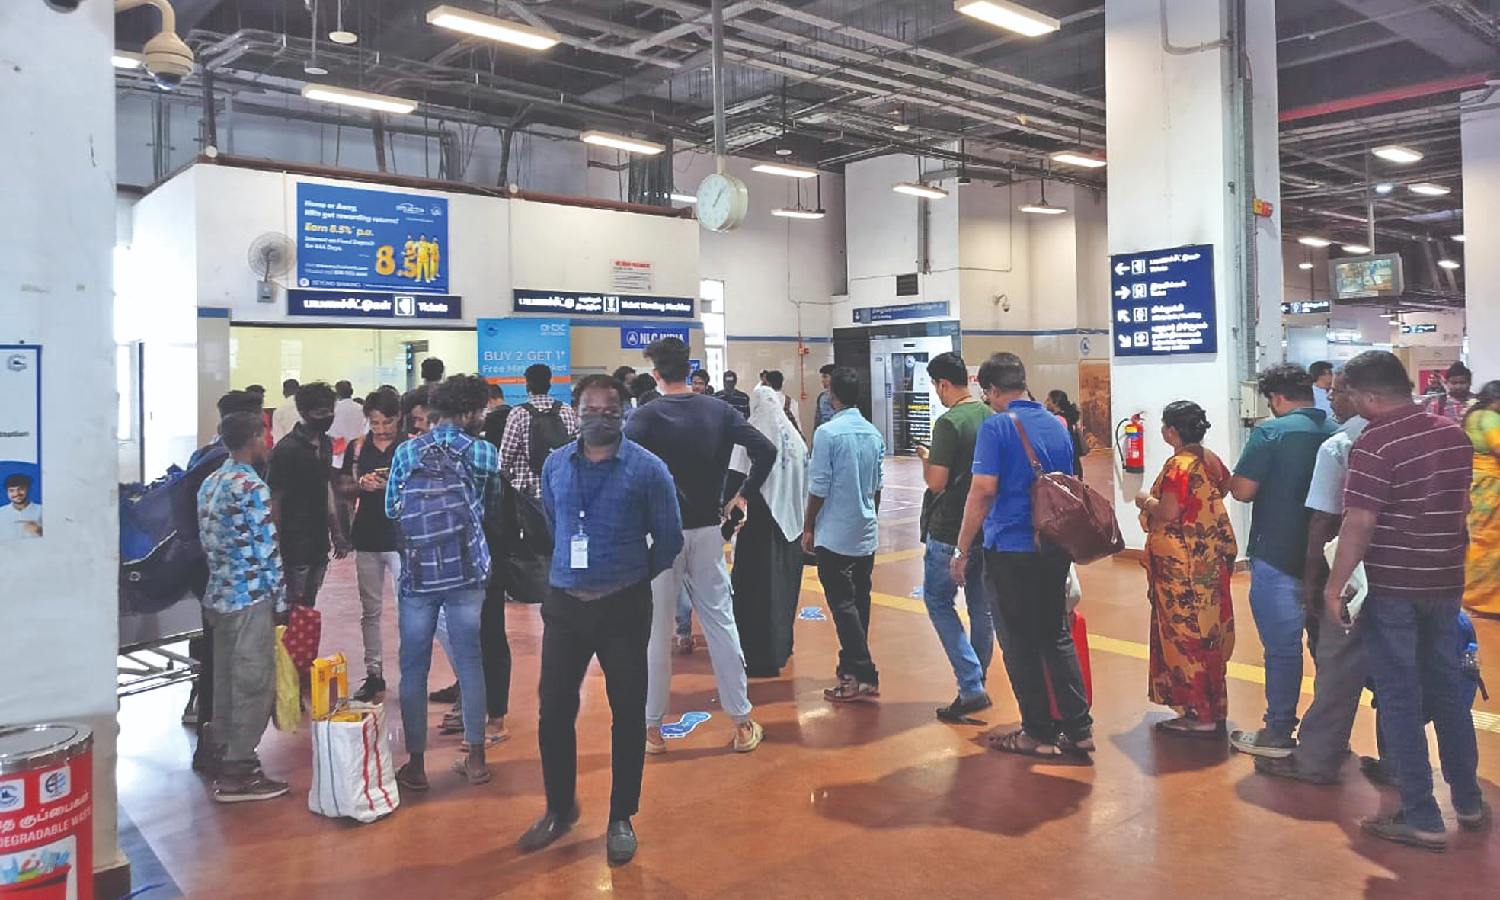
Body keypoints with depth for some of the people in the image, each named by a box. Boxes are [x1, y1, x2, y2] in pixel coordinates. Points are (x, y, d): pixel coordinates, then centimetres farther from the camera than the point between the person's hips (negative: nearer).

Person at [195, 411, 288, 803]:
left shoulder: (209, 483, 10)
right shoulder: (252, 487, -16)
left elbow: (206, 540, 14)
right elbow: (267, 549, -16)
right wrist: (280, 595, -8)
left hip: (218, 594, 9)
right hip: (251, 596, -9)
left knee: (225, 678, 15)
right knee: (253, 683, -1)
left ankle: (225, 758, 25)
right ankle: (238, 772, 4)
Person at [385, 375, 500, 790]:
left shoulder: (406, 452, -1)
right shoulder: (483, 453, -3)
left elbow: (391, 509, 7)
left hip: (417, 574, 0)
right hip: (466, 573, 0)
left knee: (413, 668, 9)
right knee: (470, 662, 11)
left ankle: (416, 764, 16)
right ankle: (475, 758, 18)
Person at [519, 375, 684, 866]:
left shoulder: (647, 469, -8)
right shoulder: (555, 466, 3)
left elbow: (669, 539, 1)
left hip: (624, 608, -3)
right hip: (565, 604, 3)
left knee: (627, 713, 7)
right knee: (554, 710, 7)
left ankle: (621, 818, 24)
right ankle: (560, 808, 29)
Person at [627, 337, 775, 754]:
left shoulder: (646, 416, -10)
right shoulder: (719, 410, 1)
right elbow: (766, 450, -4)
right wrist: (744, 494, 3)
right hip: (707, 529, 3)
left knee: (656, 631, 8)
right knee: (721, 622, 10)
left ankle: (652, 727, 18)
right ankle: (742, 722, 16)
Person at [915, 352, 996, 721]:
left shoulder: (949, 422, -17)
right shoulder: (991, 417, 6)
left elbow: (936, 482, -20)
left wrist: (926, 459, 0)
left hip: (950, 532, -7)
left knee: (938, 601, 6)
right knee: (981, 607, 13)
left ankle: (971, 686, -3)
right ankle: (976, 685, 23)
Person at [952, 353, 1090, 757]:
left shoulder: (996, 426, -11)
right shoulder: (1057, 425, 9)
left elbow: (983, 490, -18)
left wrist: (961, 549, -11)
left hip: (1011, 549, -6)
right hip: (1055, 547, 6)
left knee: (1021, 644, 5)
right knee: (1058, 637, 15)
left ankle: (1039, 732, 13)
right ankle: (1079, 728, 18)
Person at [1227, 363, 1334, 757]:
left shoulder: (1271, 432, -14)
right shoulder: (1336, 432, 6)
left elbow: (1242, 491, -16)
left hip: (1277, 555, -6)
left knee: (1282, 644, 1)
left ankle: (1279, 732, 9)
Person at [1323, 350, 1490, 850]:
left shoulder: (1374, 444, -18)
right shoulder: (1454, 433, 5)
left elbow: (1360, 523, -22)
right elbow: (1461, 503, 17)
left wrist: (1334, 586, -15)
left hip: (1392, 586, -7)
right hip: (1445, 580, 7)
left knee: (1401, 697, 2)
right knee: (1448, 687, 19)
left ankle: (1422, 818, 8)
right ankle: (1468, 801, 30)